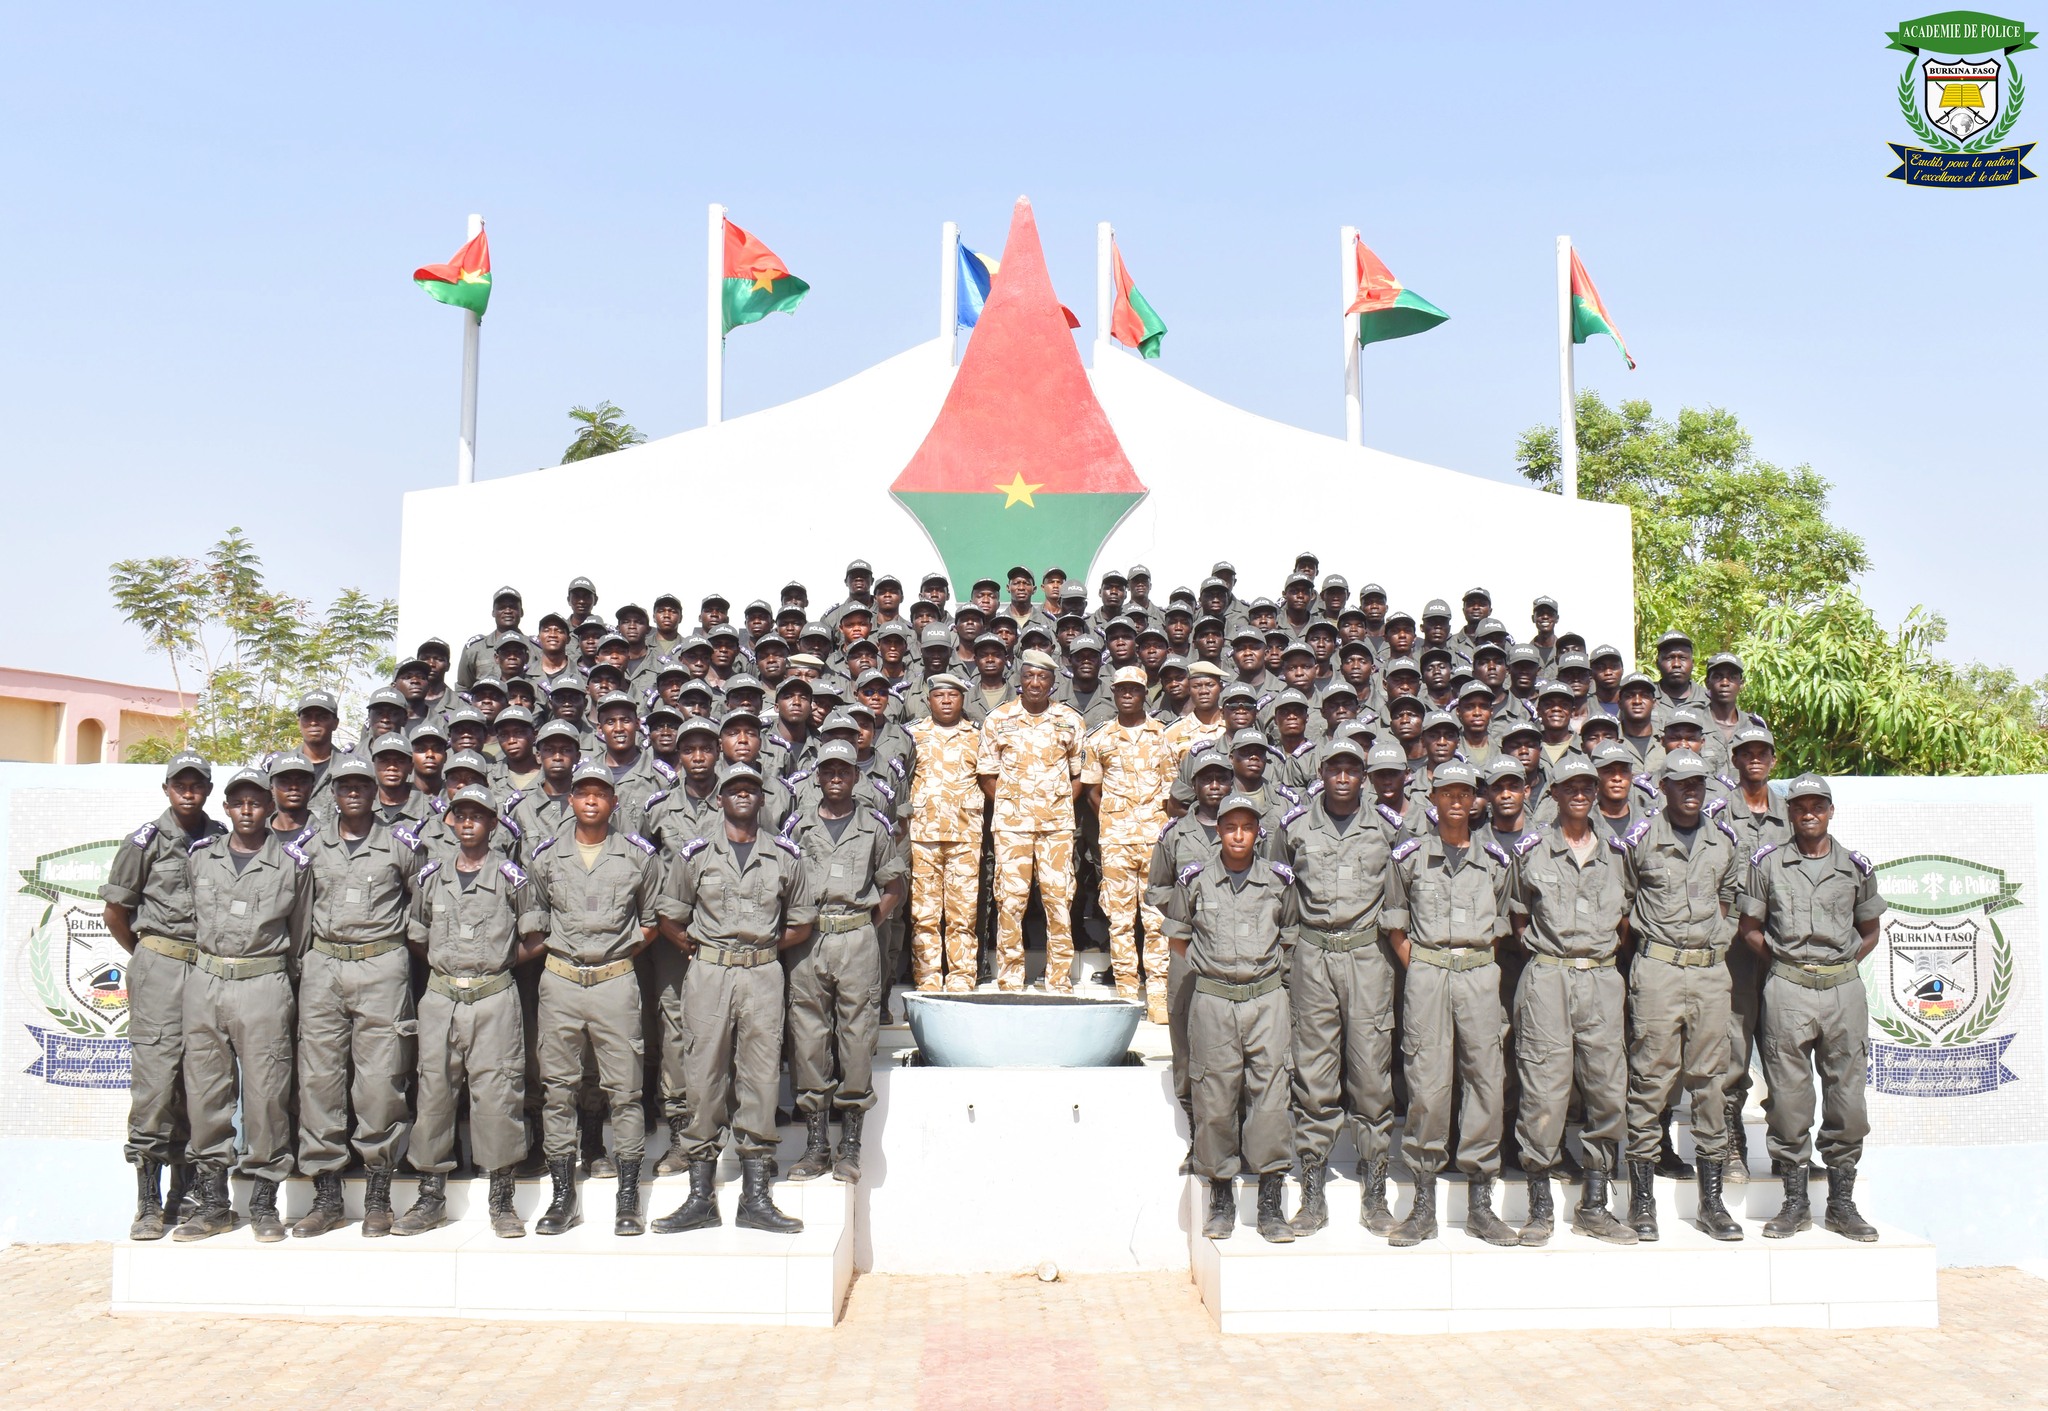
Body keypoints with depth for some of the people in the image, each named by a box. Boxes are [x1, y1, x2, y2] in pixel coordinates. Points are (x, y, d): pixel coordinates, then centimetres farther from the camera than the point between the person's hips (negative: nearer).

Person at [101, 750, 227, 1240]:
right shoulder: (146, 841, 1)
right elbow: (115, 910, 6)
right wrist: (145, 956, 10)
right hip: (159, 966, -3)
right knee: (156, 1074, -7)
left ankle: (185, 1195, 15)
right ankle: (149, 1204, -1)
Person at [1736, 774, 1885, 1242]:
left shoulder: (1856, 867, 9)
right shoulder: (1767, 862, 5)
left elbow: (1870, 931, 19)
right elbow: (1750, 929, 9)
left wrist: (1843, 963, 7)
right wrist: (1785, 958, 0)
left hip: (1844, 988, 2)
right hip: (1787, 988, -1)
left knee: (1848, 1096, 4)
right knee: (1788, 1097, 1)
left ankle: (1841, 1204, 17)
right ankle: (1794, 1203, 11)